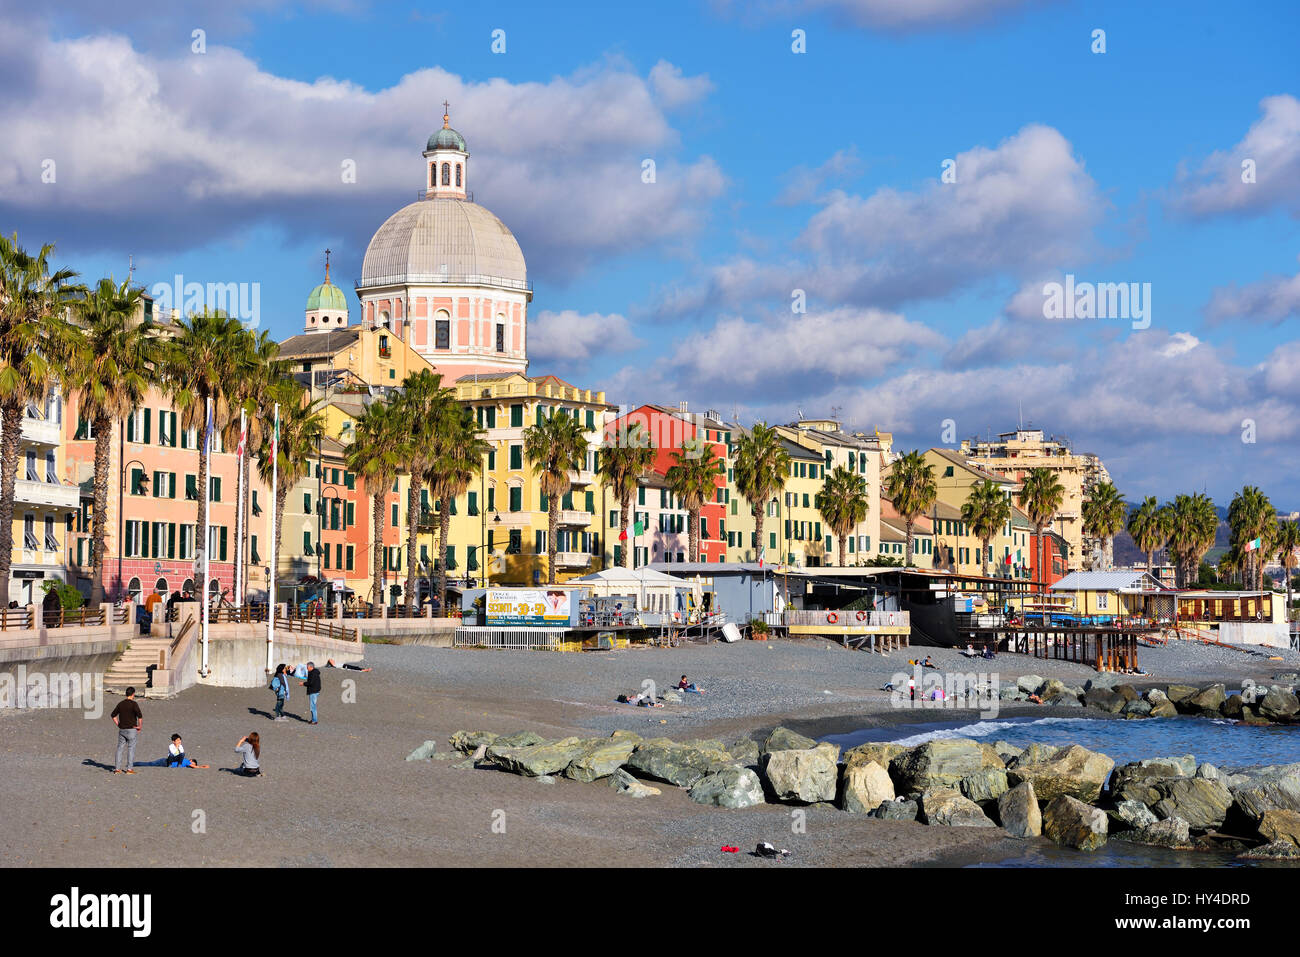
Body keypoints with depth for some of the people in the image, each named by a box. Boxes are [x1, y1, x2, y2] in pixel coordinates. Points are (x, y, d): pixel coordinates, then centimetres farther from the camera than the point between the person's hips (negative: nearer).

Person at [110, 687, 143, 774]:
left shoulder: (120, 704, 6)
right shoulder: (133, 704, -12)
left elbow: (113, 715, 13)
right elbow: (140, 715, -21)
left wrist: (118, 725, 16)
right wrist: (140, 726, -8)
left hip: (121, 730, 5)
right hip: (131, 730, -5)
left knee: (120, 748, 9)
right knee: (131, 749, 1)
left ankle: (117, 768, 8)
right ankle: (129, 769, 0)